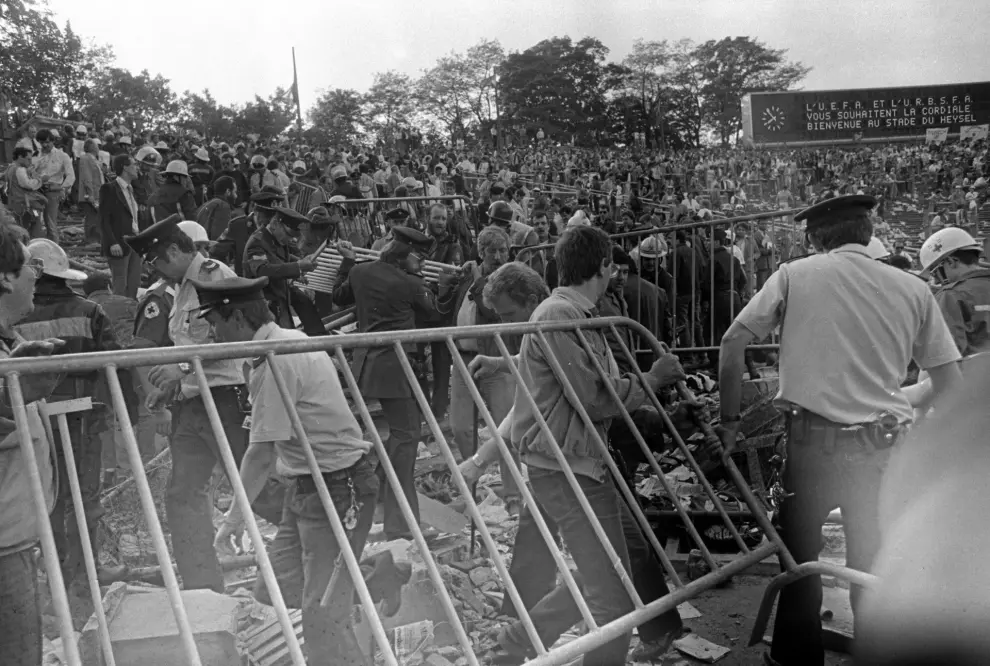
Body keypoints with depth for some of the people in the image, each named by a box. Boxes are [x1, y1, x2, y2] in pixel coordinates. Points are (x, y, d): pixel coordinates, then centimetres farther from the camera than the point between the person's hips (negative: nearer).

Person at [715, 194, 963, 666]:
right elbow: (950, 383, 8)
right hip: (886, 444, 2)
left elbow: (732, 341, -3)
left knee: (800, 555, 12)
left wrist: (729, 420, 5)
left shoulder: (795, 274, 1)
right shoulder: (913, 290, 7)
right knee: (875, 563, 16)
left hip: (815, 437, -2)